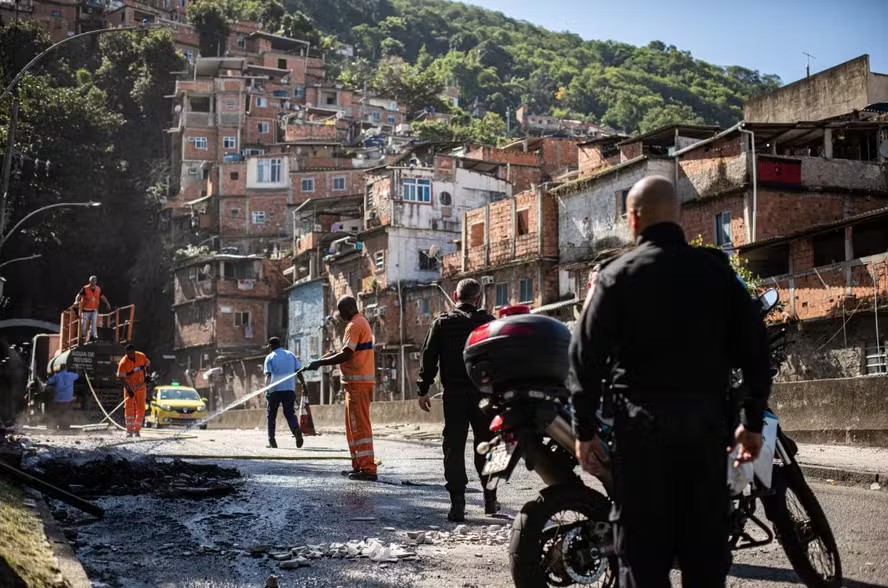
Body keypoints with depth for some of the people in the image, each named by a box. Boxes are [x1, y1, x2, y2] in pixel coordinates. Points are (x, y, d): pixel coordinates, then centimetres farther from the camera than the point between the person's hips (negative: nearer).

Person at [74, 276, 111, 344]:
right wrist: (76, 301, -33)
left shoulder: (98, 289, 4)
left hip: (94, 310, 3)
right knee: (84, 323, 0)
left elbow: (102, 297, 16)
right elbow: (79, 296, -14)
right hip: (86, 310, -3)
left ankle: (92, 336, -3)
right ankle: (83, 336, 15)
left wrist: (107, 303, 7)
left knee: (94, 323, -7)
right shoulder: (85, 289, -10)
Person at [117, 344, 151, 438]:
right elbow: (122, 378, -21)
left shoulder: (142, 356, -8)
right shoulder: (123, 363, -19)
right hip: (129, 387, -3)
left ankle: (137, 430, 11)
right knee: (129, 408, -9)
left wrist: (147, 375, -3)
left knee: (141, 409, 3)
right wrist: (128, 390, -30)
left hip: (141, 386, 3)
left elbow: (148, 365, 12)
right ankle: (129, 430, -6)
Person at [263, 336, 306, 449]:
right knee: (290, 412, 8)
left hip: (275, 390, -3)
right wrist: (304, 385, 8)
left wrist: (267, 389, -15)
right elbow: (299, 372, 7)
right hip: (290, 389, 3)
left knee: (271, 414, 10)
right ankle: (296, 429, -23)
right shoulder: (291, 355, 13)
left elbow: (268, 375, -8)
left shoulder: (270, 357, 3)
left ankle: (272, 441, 6)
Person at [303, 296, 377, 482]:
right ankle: (359, 466, 17)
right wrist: (325, 359, 16)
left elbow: (346, 355, -21)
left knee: (360, 425, -11)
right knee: (354, 425, 14)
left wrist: (320, 363, -15)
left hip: (357, 382, -10)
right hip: (358, 382, 10)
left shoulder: (355, 325, -13)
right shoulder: (361, 323, 20)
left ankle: (368, 469, -14)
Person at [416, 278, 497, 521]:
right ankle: (490, 499, 18)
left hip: (453, 393, 0)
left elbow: (429, 357, -1)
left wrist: (423, 389, 3)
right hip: (483, 392, 1)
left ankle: (457, 502, -5)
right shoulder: (489, 322, 2)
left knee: (454, 447, 2)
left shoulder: (442, 323, 3)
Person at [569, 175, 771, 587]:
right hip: (706, 416, 3)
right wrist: (753, 421, 11)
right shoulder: (716, 269, 6)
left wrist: (584, 429, -1)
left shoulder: (618, 275, -1)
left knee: (644, 543, 1)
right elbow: (753, 346, 5)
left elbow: (587, 353, -6)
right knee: (706, 541, 10)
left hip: (643, 418, -2)